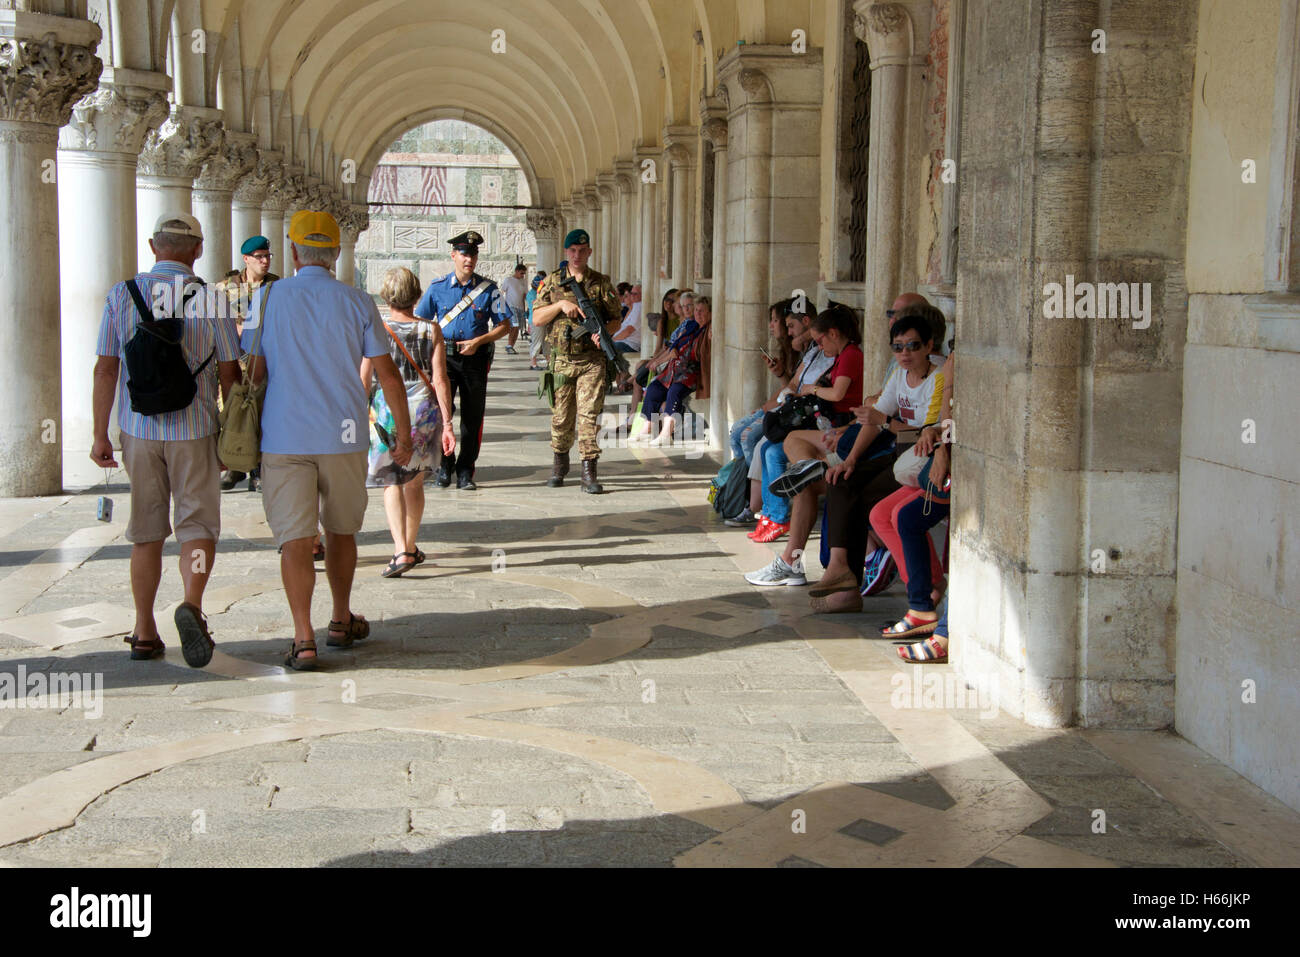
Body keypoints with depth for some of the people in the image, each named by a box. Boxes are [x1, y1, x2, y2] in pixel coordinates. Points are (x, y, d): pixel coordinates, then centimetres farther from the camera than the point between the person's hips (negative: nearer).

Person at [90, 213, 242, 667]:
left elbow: (105, 370, 0)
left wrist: (100, 435, 7)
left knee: (146, 533, 12)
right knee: (197, 526, 2)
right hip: (194, 430, -2)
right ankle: (191, 604, -25)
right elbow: (229, 374, -4)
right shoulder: (209, 298, -6)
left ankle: (144, 633, 16)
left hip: (139, 430, 2)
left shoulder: (121, 295, 0)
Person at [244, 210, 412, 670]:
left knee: (295, 538, -2)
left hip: (284, 438, -1)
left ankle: (303, 638, -10)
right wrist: (404, 432, 9)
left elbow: (253, 373, 0)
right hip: (343, 436, 1)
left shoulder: (268, 299, -1)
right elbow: (388, 375, 0)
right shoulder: (357, 302, 1)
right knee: (341, 530, 19)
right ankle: (341, 622, 31)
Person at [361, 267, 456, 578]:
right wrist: (447, 424, 0)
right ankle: (411, 547, 28)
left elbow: (363, 381, -4)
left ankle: (401, 551, -13)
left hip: (387, 410, -2)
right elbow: (440, 380, -3)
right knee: (415, 482, 17)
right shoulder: (431, 330, -1)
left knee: (392, 482, 2)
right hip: (424, 409, 2)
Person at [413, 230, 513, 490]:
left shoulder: (488, 289, 3)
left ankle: (465, 471, 14)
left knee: (473, 416, 3)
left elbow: (504, 325, 5)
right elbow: (420, 321, 12)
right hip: (444, 357, 0)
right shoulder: (437, 288, 4)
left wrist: (479, 341, -9)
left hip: (475, 359, 0)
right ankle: (444, 464, 11)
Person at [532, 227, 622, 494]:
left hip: (592, 360, -1)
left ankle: (589, 472, -8)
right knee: (561, 416, 10)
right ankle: (560, 463, 30)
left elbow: (615, 319, 9)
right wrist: (561, 304, -12)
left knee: (589, 414, -9)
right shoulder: (552, 282, 8)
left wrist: (604, 331, -13)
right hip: (561, 360, 1)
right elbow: (537, 318, 3)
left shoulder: (601, 283, 6)